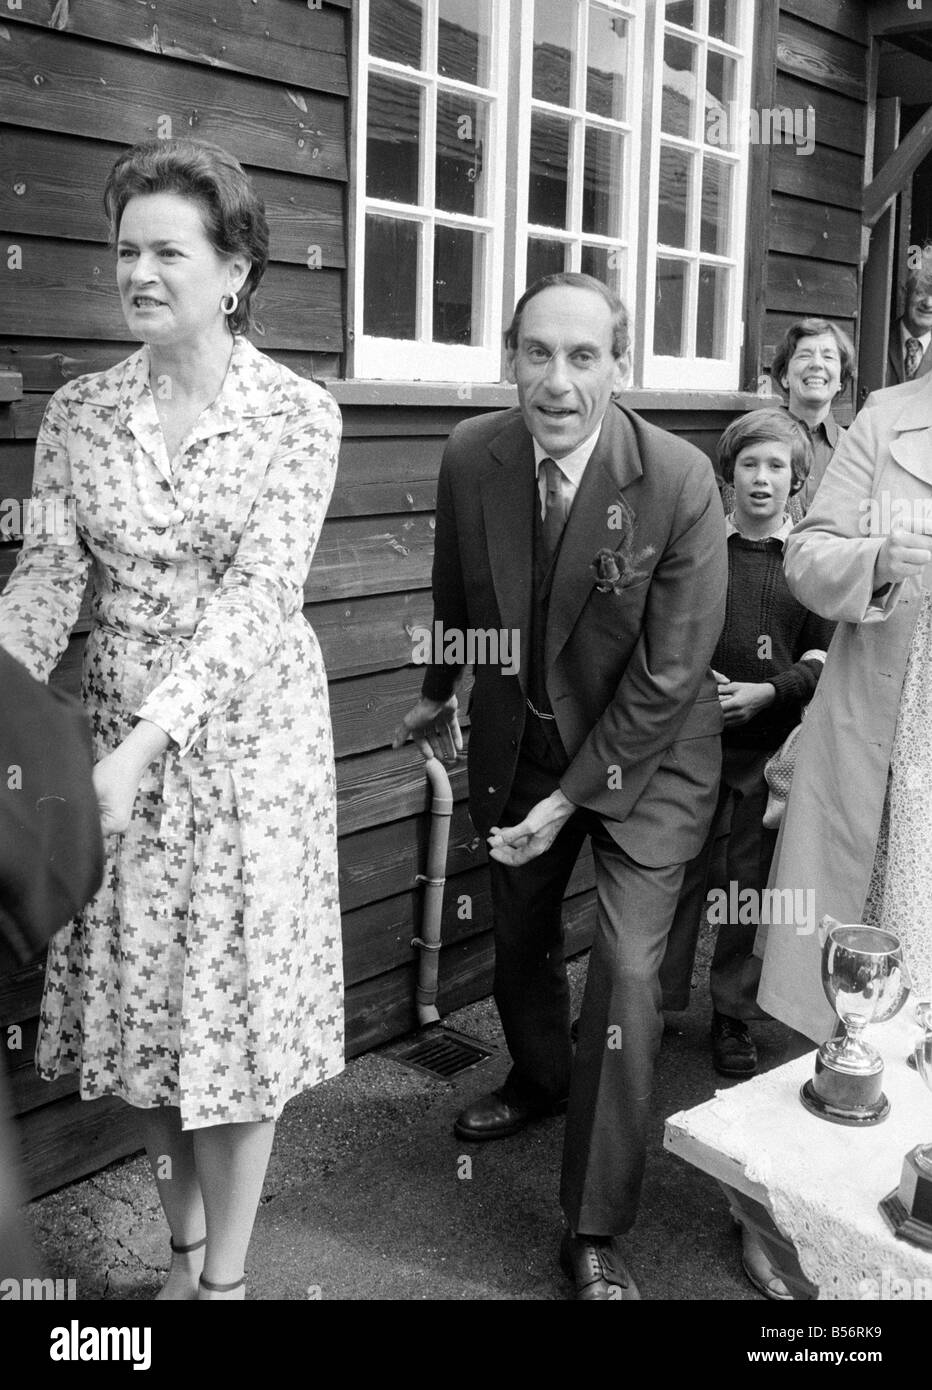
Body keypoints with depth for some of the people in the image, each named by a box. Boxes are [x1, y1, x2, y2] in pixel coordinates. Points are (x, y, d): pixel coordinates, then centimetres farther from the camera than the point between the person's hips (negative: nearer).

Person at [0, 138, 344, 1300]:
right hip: (119, 739, 4)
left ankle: (226, 1273, 27)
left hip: (246, 735, -3)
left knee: (238, 1000, 6)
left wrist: (146, 742, -28)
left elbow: (255, 597, -18)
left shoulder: (298, 414, -9)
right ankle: (184, 1255, 35)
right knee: (138, 1001, 12)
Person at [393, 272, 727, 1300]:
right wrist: (439, 694, 19)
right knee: (517, 936, 21)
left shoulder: (681, 483, -25)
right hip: (518, 738, 4)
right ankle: (540, 1080, 54)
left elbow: (667, 675, -22)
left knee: (625, 971, -10)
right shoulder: (470, 457, -14)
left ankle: (595, 1232, 8)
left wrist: (570, 797, -19)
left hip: (647, 752, -4)